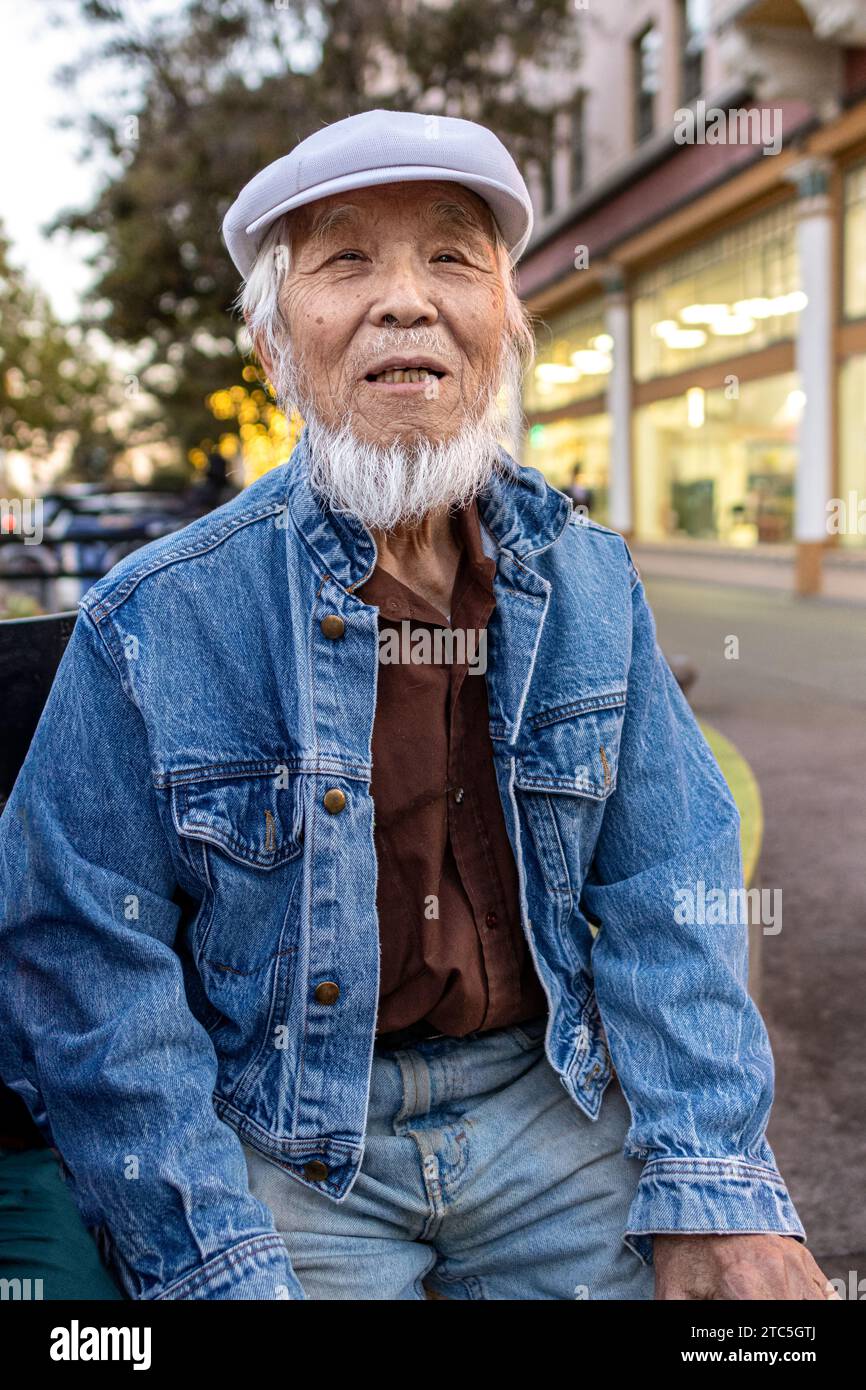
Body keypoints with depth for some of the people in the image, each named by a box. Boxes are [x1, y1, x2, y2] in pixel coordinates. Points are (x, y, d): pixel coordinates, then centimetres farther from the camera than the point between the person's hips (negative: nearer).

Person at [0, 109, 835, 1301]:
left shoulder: (592, 582, -3)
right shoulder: (155, 622, -13)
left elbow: (665, 888, -3)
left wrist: (713, 1185, -12)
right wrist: (216, 1268, -16)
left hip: (549, 1101, 3)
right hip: (280, 1146, -2)